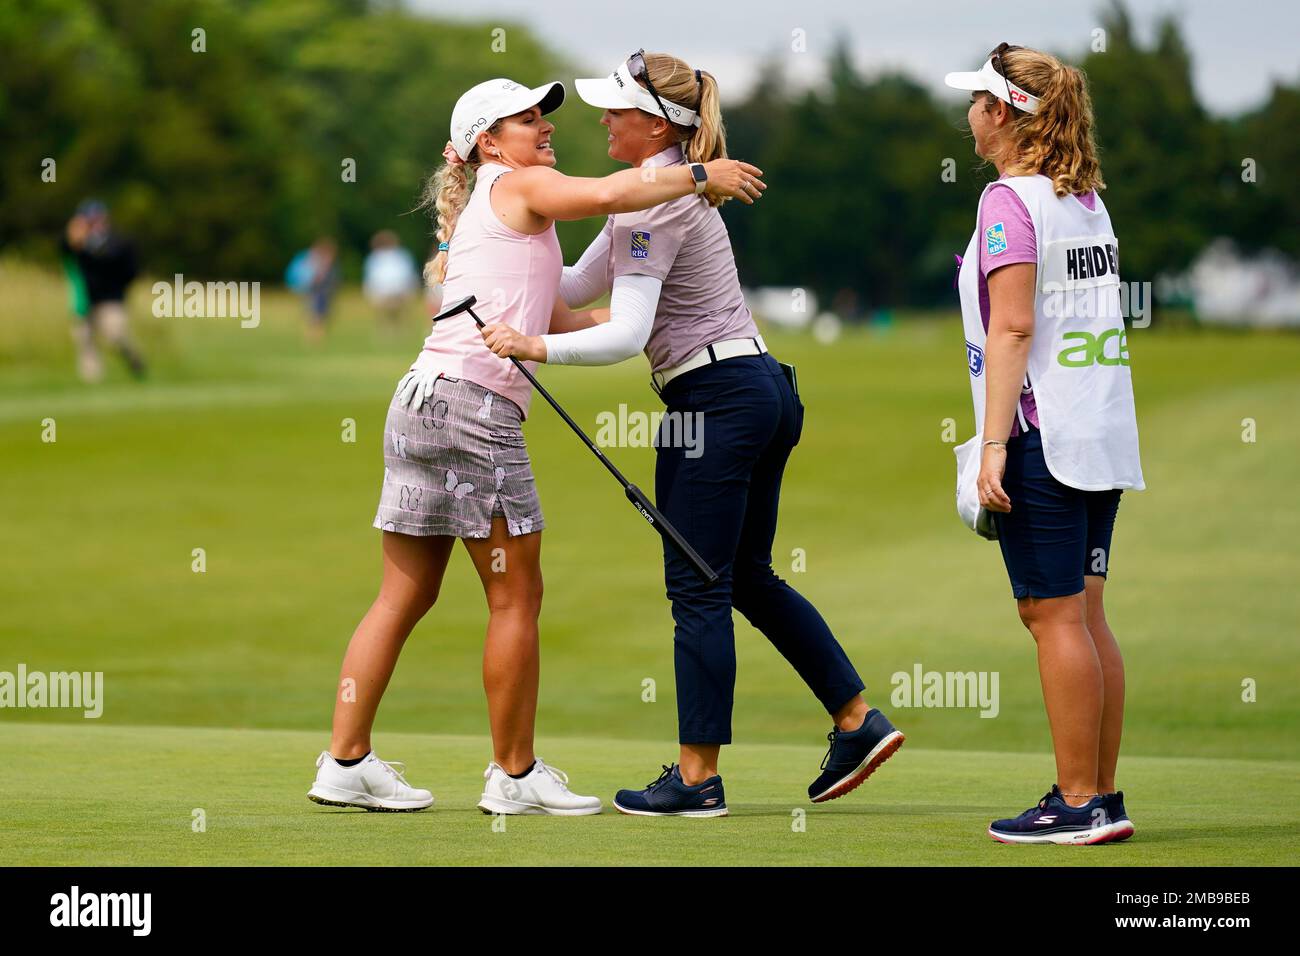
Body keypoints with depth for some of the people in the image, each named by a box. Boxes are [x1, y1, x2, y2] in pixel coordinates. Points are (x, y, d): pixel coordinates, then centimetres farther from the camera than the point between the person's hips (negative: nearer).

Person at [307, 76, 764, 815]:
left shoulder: (481, 215, 27)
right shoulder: (519, 186, 2)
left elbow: (539, 317, 29)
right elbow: (606, 195, -16)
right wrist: (701, 175, -7)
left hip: (422, 396, 9)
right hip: (474, 402, -9)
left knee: (407, 595, 9)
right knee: (517, 597, -1)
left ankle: (346, 762, 7)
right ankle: (515, 775, 4)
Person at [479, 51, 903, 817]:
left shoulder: (652, 200, -15)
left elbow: (626, 334, -24)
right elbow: (576, 289, 19)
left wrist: (535, 347, -32)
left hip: (715, 400, -10)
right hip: (765, 390, 10)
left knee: (698, 590, -4)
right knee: (749, 579, 17)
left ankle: (697, 777, 0)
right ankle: (859, 720, 16)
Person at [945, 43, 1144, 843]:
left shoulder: (1010, 200, -10)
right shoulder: (1088, 199, 15)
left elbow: (1013, 326, -17)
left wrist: (995, 444, -19)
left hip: (1044, 436, -8)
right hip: (1106, 431, 8)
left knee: (1054, 615, -5)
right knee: (1084, 613, 11)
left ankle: (1080, 804, -5)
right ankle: (1103, 797, 12)